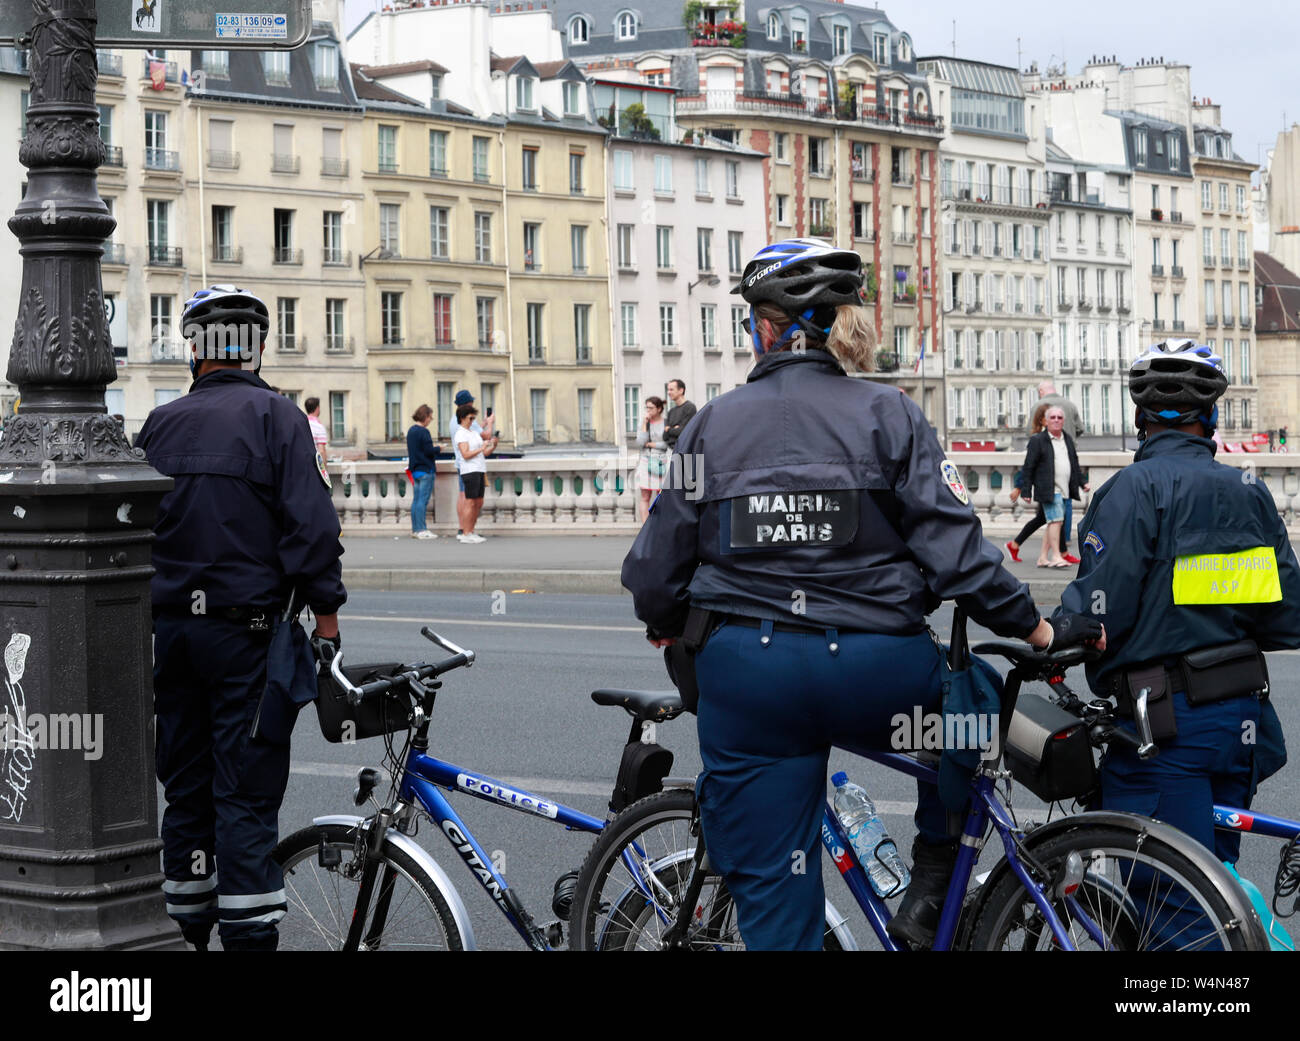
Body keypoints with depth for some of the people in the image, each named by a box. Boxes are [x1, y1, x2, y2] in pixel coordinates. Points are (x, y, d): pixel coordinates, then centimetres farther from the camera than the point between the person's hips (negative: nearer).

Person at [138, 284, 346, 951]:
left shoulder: (159, 423, 7)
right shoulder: (275, 416, -7)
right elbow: (310, 525, -14)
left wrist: (147, 615, 21)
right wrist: (326, 609, -6)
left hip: (170, 626, 5)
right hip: (247, 627, -4)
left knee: (186, 789, 13)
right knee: (246, 794, -3)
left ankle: (186, 928, 19)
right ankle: (247, 935, -5)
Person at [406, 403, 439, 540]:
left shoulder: (411, 431, 13)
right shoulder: (423, 432, -15)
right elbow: (429, 451, -20)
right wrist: (438, 449, 0)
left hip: (415, 469, 9)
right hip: (425, 470, -9)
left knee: (416, 500, 10)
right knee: (423, 500, -7)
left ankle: (415, 529, 13)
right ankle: (421, 530, -8)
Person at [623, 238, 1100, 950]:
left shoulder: (712, 424, 2)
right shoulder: (888, 415, -2)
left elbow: (656, 567, 6)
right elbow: (954, 550, -8)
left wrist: (665, 626, 28)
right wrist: (1036, 629, 4)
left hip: (744, 678, 1)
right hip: (875, 675, -1)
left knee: (772, 898, 9)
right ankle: (929, 893, 24)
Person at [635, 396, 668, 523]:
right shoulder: (644, 422, 8)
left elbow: (666, 444, -8)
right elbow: (640, 441, -6)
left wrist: (649, 444, -5)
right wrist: (645, 423, -7)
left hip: (661, 463, -2)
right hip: (646, 462, 2)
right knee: (645, 498, -2)